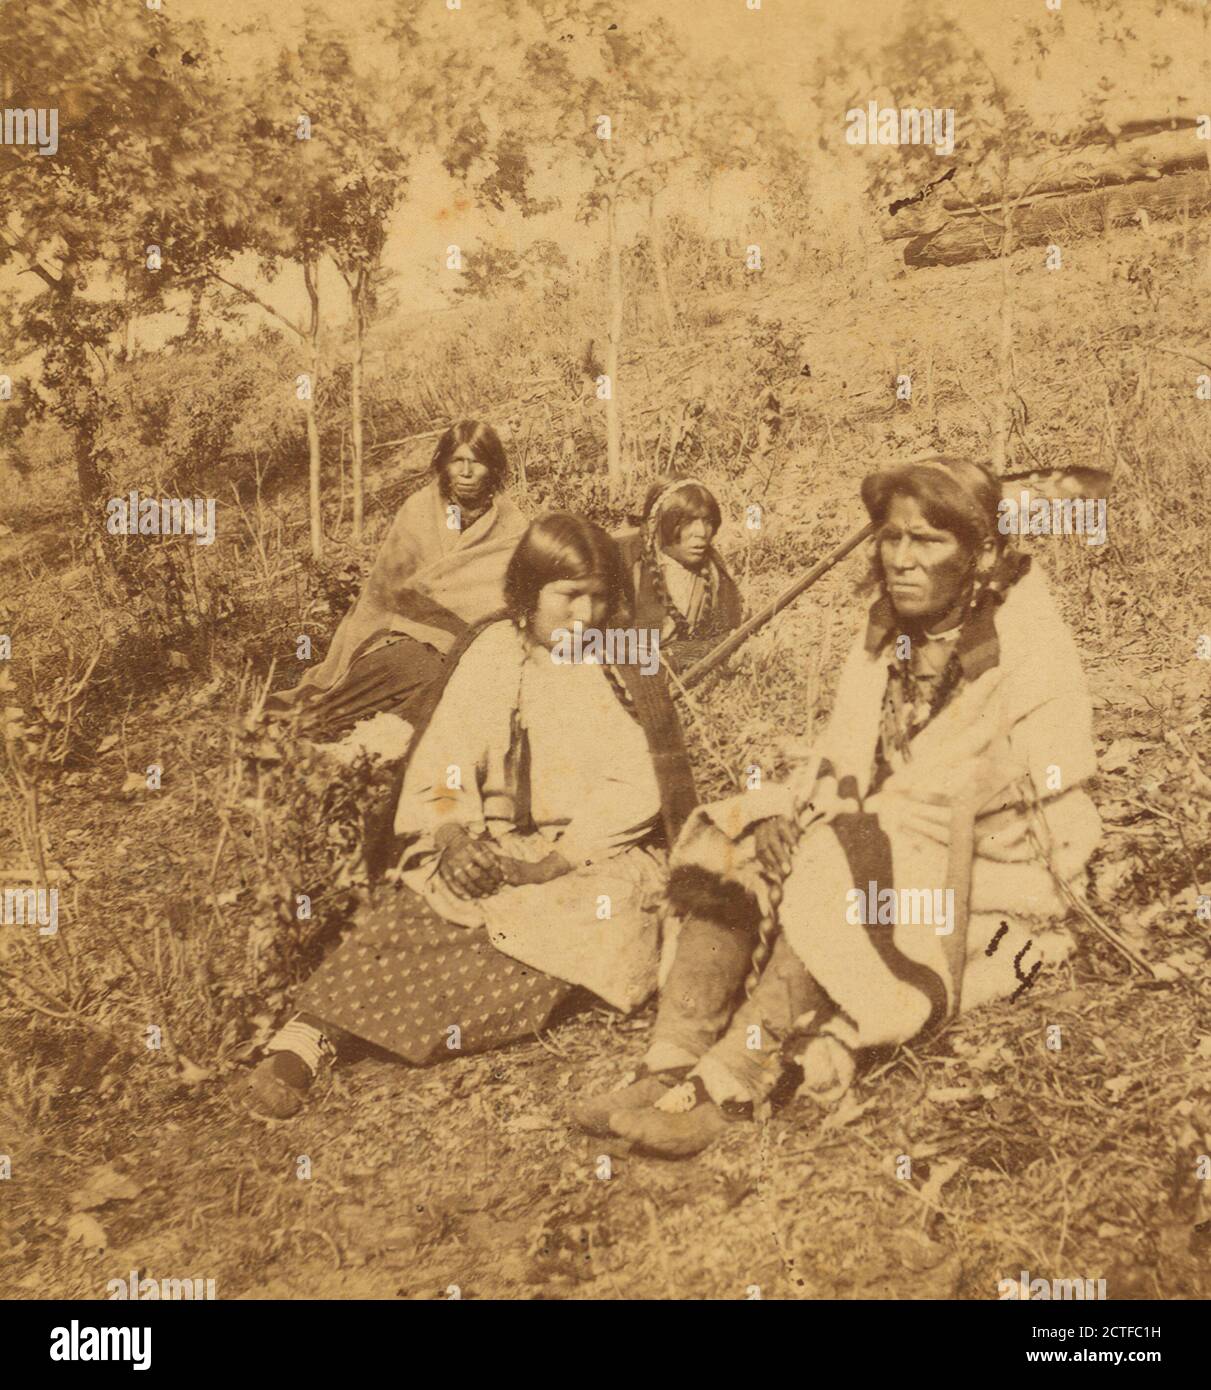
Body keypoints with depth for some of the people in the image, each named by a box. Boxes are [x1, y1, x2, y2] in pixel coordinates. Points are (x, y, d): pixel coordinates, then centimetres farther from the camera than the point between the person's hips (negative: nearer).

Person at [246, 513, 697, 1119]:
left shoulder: (630, 670, 2)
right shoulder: (491, 654, 6)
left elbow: (638, 789, -7)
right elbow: (441, 758, -1)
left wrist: (557, 862, -20)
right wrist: (452, 836, -21)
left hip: (598, 852, 0)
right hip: (495, 842, 1)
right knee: (417, 907, -28)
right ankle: (308, 1032, -38)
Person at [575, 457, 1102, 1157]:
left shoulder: (1034, 651, -12)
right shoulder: (887, 637, 10)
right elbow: (843, 760, 10)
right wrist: (796, 813, -13)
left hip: (994, 875, -6)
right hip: (881, 843, 7)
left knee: (838, 877, -34)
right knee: (725, 850, -16)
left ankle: (729, 1085, -31)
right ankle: (670, 1069, -27)